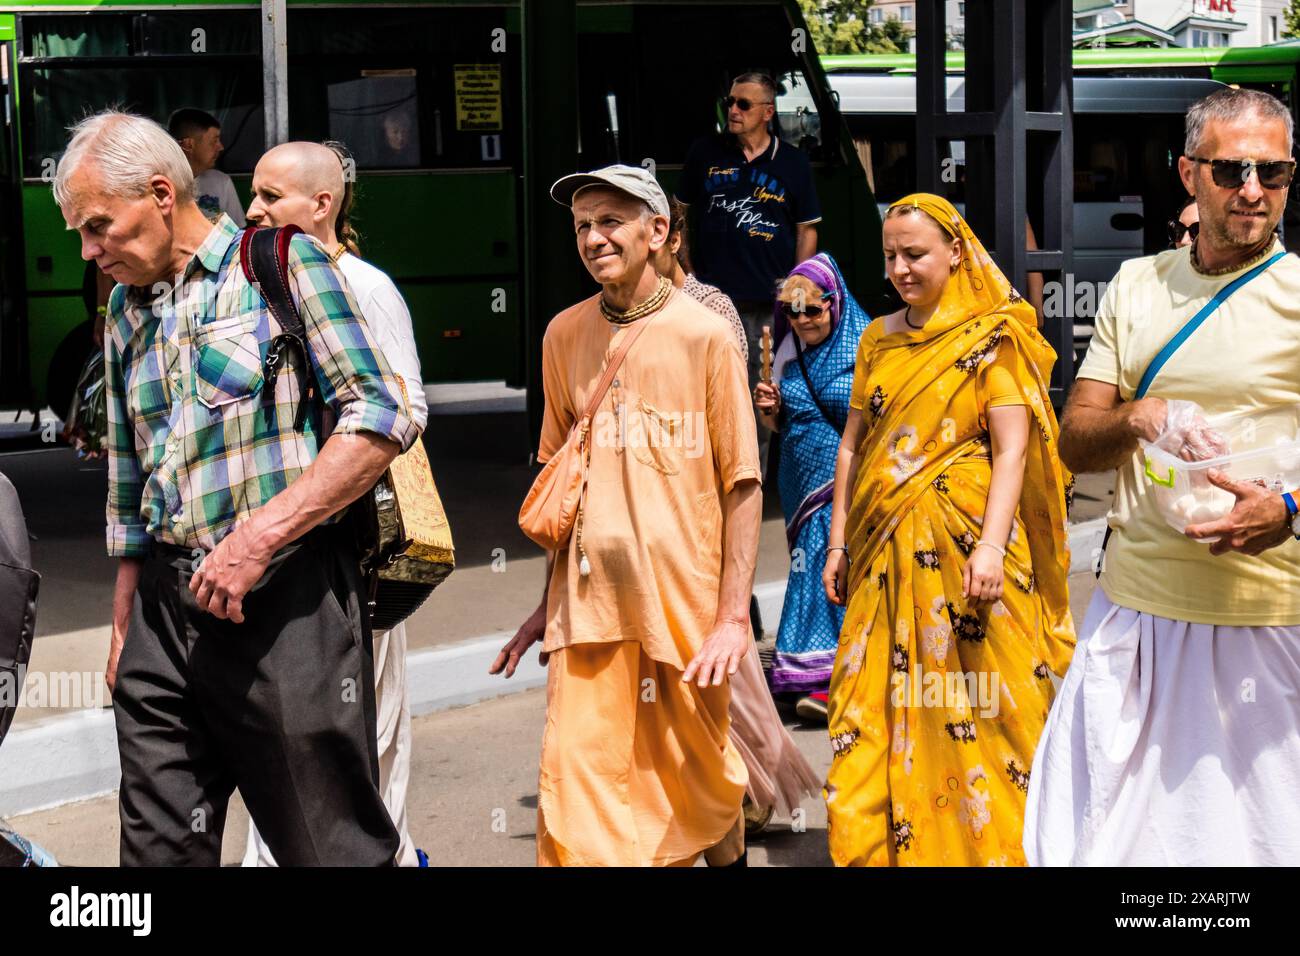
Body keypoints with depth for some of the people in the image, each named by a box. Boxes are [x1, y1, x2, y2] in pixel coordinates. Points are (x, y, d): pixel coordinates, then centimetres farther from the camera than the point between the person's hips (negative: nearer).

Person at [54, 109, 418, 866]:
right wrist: (124, 624, 18)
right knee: (158, 848, 5)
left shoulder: (281, 264, -3)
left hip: (286, 597, -6)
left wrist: (261, 533, -16)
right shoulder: (126, 309, 17)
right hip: (168, 602, 6)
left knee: (333, 846, 0)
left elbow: (381, 420, -10)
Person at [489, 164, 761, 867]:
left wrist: (732, 616, -10)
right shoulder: (564, 335, 8)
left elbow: (742, 486, -4)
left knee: (701, 774, 10)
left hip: (686, 598, -2)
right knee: (578, 787, -6)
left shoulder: (704, 335, -3)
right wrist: (551, 599, 14)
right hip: (589, 599, 2)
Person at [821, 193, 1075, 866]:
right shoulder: (877, 339, 12)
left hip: (963, 542, -5)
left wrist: (991, 546, -21)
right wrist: (838, 543, 10)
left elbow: (1013, 449, -11)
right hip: (884, 551, 5)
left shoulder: (991, 337, -4)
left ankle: (982, 845, 11)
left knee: (970, 713, -1)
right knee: (877, 712, 5)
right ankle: (881, 846, 14)